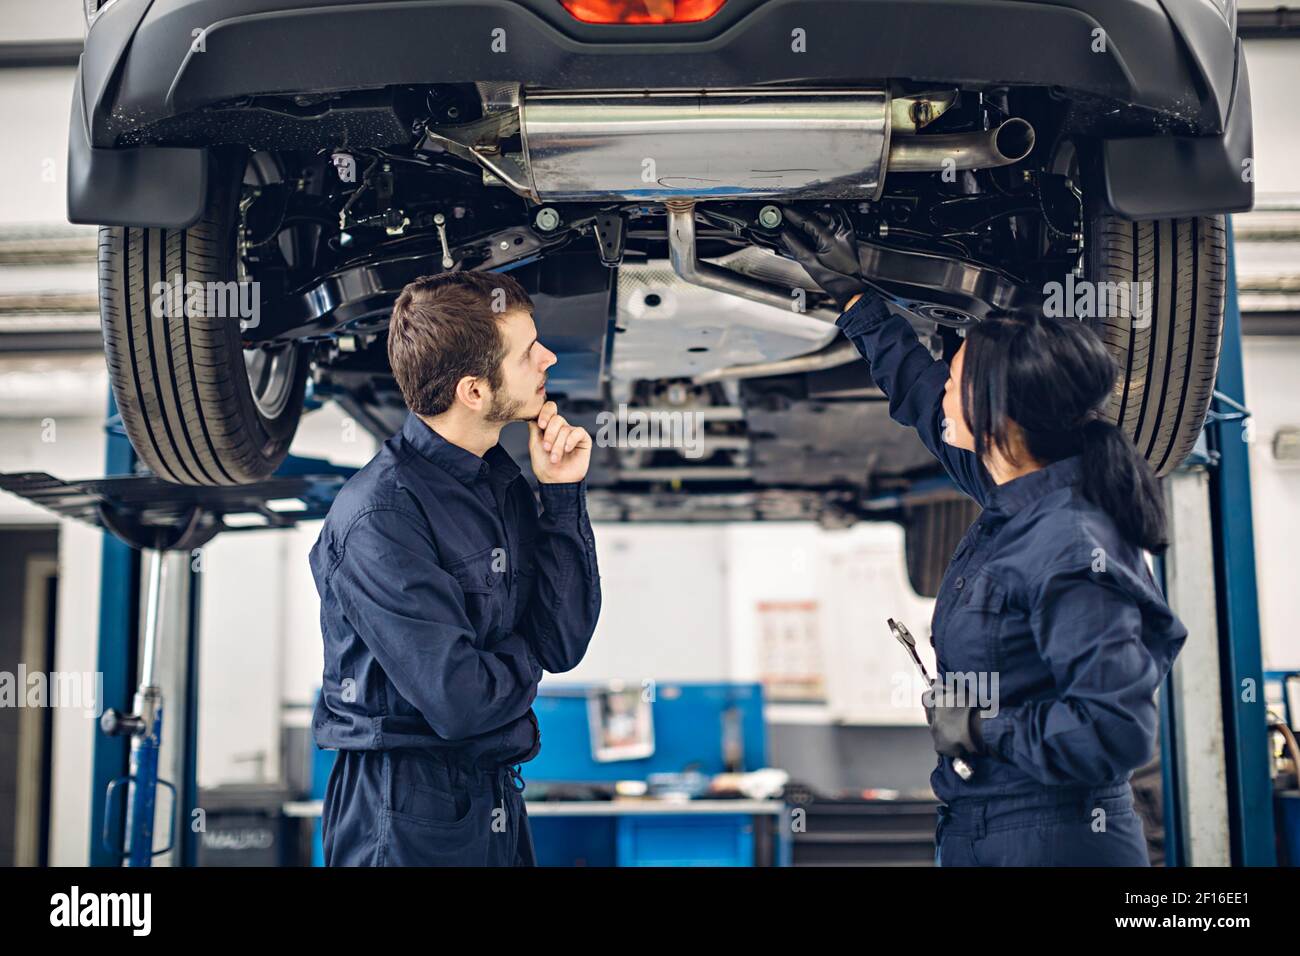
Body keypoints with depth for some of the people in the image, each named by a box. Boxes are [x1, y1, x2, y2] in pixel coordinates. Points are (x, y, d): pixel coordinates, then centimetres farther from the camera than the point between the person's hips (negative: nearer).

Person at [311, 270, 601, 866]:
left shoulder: (500, 478, 2)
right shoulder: (379, 519, -22)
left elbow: (563, 643, -3)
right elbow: (460, 700, -25)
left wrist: (563, 494, -9)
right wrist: (524, 658, -5)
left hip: (496, 797, 8)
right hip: (409, 821, -7)